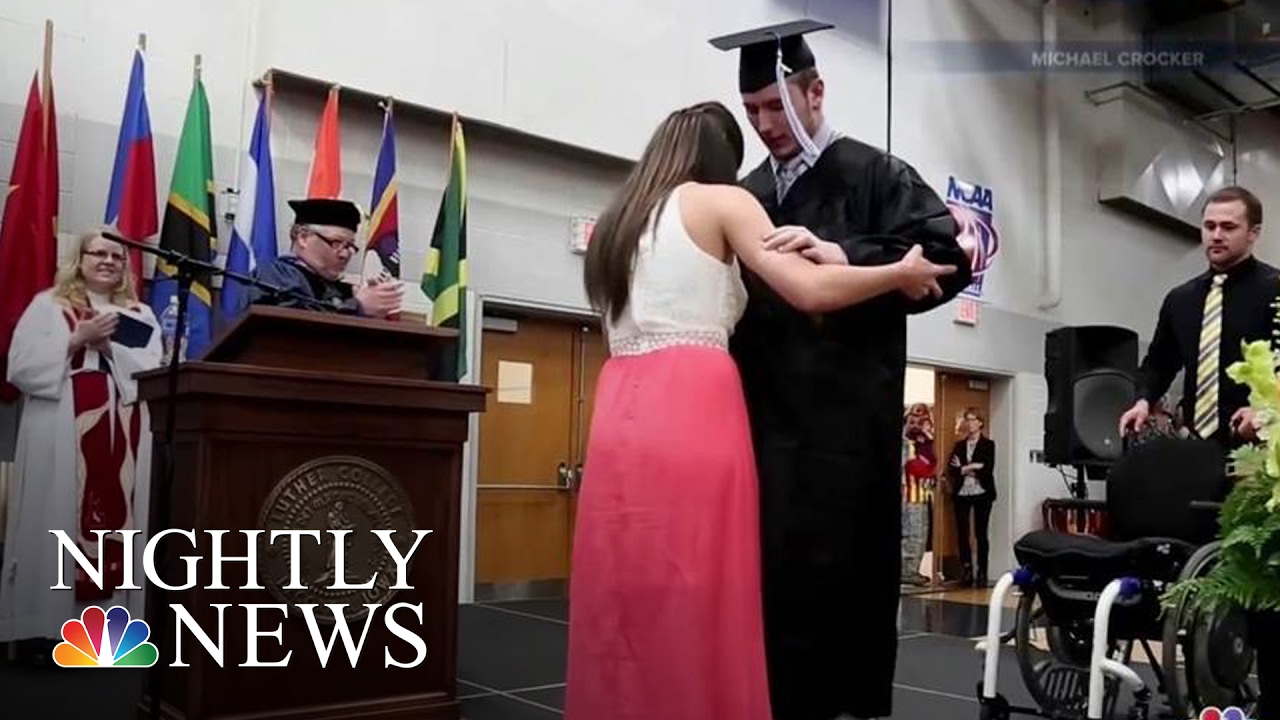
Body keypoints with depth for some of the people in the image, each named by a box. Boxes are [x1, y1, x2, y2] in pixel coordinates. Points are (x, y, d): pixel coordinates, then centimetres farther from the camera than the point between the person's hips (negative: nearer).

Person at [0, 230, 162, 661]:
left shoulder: (139, 316, 17)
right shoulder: (48, 305, 10)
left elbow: (155, 370, 4)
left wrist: (109, 346, -7)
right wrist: (77, 339, -10)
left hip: (123, 430, 3)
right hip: (63, 429, -2)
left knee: (115, 513, -1)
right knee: (57, 519, -5)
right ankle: (48, 623, -1)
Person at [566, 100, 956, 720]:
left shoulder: (616, 221, 24)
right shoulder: (721, 201, 5)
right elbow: (809, 290, -6)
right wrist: (903, 273, 8)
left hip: (620, 416, 6)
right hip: (694, 414, -6)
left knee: (625, 608, 9)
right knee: (697, 611, -1)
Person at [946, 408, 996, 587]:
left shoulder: (988, 444, 1)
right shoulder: (959, 445, 12)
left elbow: (988, 470, -10)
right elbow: (951, 470, 2)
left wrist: (964, 469, -7)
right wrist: (972, 467, -11)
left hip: (982, 493, -3)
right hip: (961, 494, 3)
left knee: (980, 534, -2)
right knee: (962, 533, 1)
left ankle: (981, 573, 4)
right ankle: (966, 571, 10)